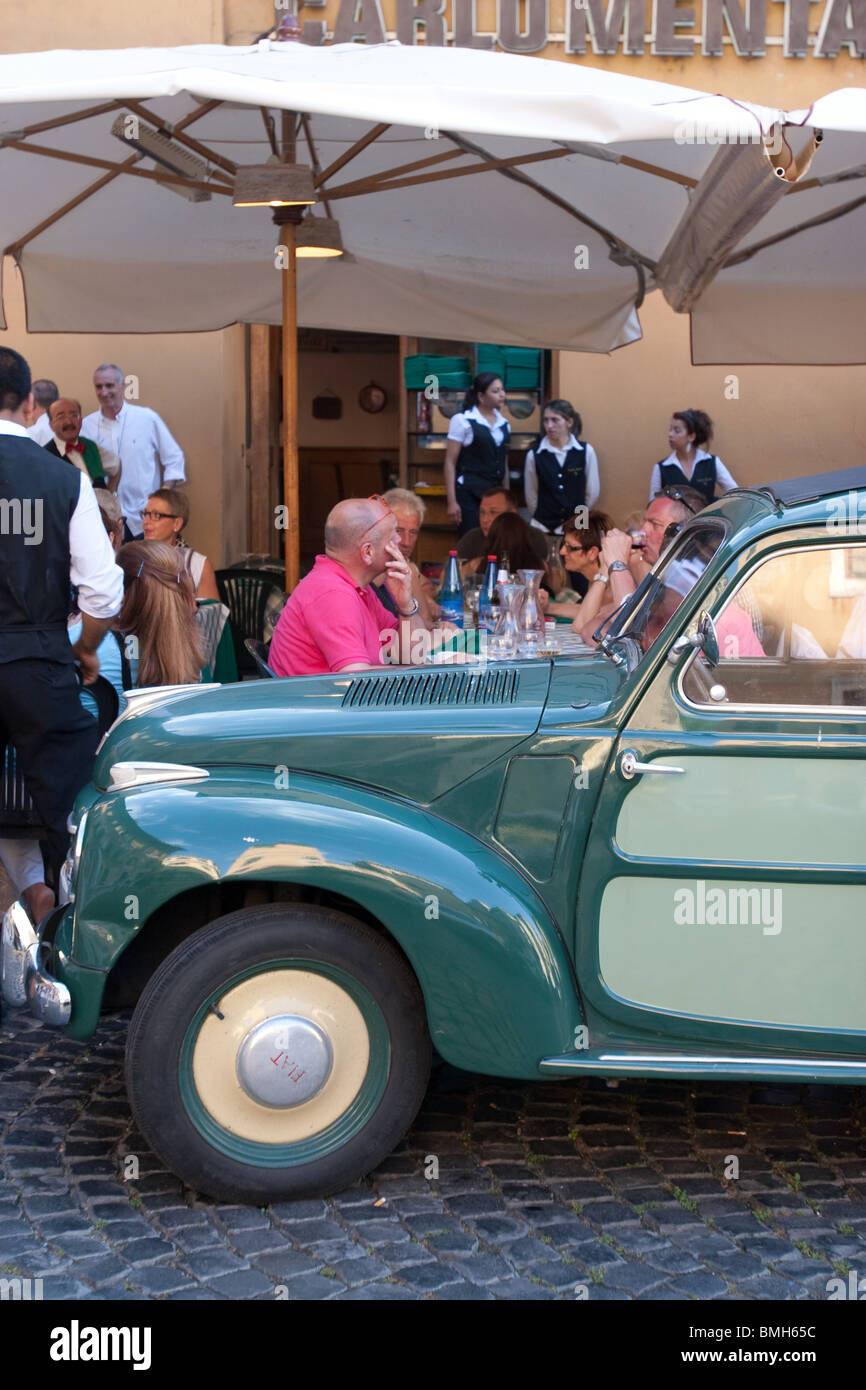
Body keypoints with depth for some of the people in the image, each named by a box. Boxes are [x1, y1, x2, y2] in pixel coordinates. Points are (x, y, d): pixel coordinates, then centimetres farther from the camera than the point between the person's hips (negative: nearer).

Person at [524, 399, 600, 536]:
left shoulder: (586, 452, -2)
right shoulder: (534, 455, -2)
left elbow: (592, 493, 6)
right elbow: (531, 495, 6)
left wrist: (577, 514, 12)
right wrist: (541, 518, 12)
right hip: (544, 529, 0)